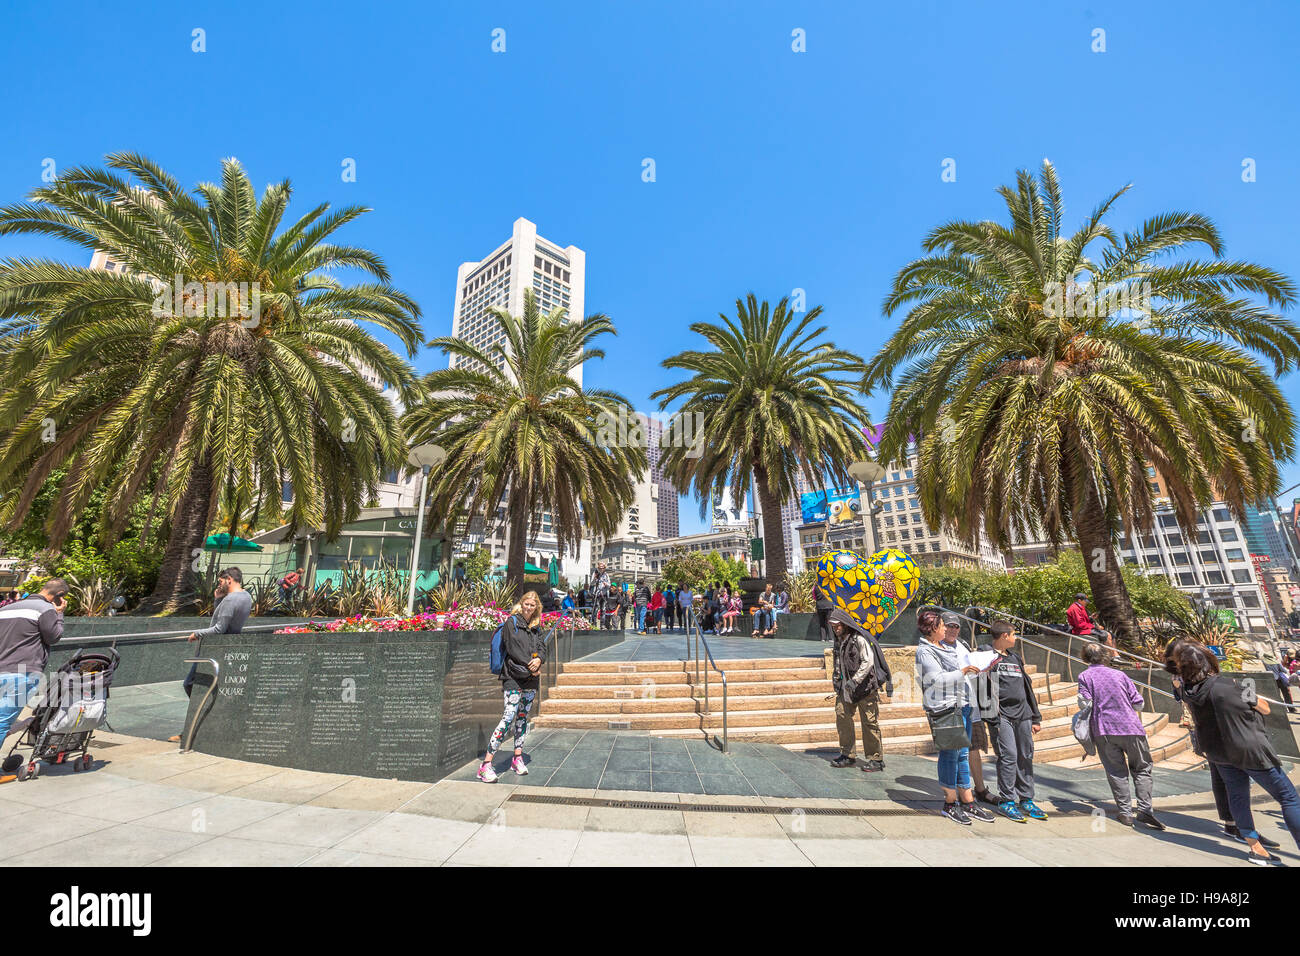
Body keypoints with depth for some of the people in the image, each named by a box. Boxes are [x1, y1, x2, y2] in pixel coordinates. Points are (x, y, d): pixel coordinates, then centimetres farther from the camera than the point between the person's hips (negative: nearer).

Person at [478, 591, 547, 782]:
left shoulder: (536, 626, 14)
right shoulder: (511, 622, -4)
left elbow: (542, 646, 9)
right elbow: (512, 648, -12)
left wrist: (539, 660, -13)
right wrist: (530, 666, -13)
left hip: (531, 680, 6)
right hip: (513, 678, -6)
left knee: (523, 717, 11)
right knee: (509, 717, -12)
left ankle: (518, 758, 23)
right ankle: (486, 765, -8)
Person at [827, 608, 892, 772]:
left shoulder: (859, 639, -15)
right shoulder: (838, 641, 11)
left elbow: (868, 661, -21)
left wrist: (855, 680, -25)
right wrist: (836, 678, 11)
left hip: (865, 686, -8)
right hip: (846, 688, 8)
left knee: (869, 722, 1)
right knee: (842, 716, 5)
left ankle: (876, 759, 15)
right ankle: (847, 755, 18)